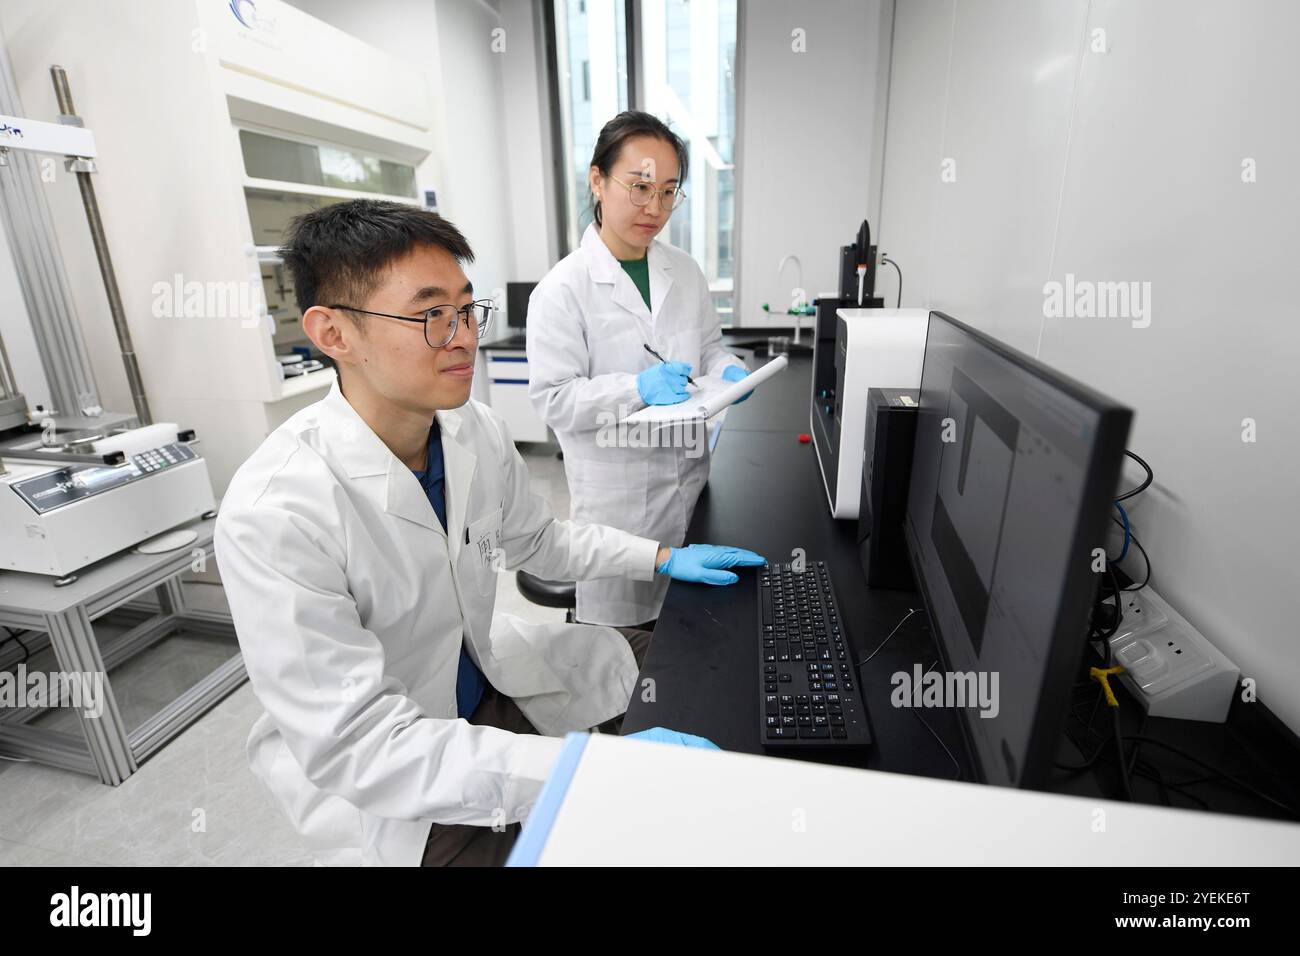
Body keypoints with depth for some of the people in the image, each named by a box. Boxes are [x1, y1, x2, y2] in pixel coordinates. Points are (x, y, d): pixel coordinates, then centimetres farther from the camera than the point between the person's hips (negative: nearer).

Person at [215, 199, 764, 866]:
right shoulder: (274, 515, -30)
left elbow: (535, 538, 8)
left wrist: (662, 557, 0)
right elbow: (355, 742, -30)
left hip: (483, 676, 6)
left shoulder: (478, 432, -10)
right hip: (371, 782, -6)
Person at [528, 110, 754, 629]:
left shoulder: (685, 271, 4)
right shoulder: (562, 289, -13)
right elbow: (553, 399, -15)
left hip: (689, 476, 5)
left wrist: (730, 370, -7)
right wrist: (638, 389, -27)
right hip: (619, 492, -5)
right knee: (623, 627, 12)